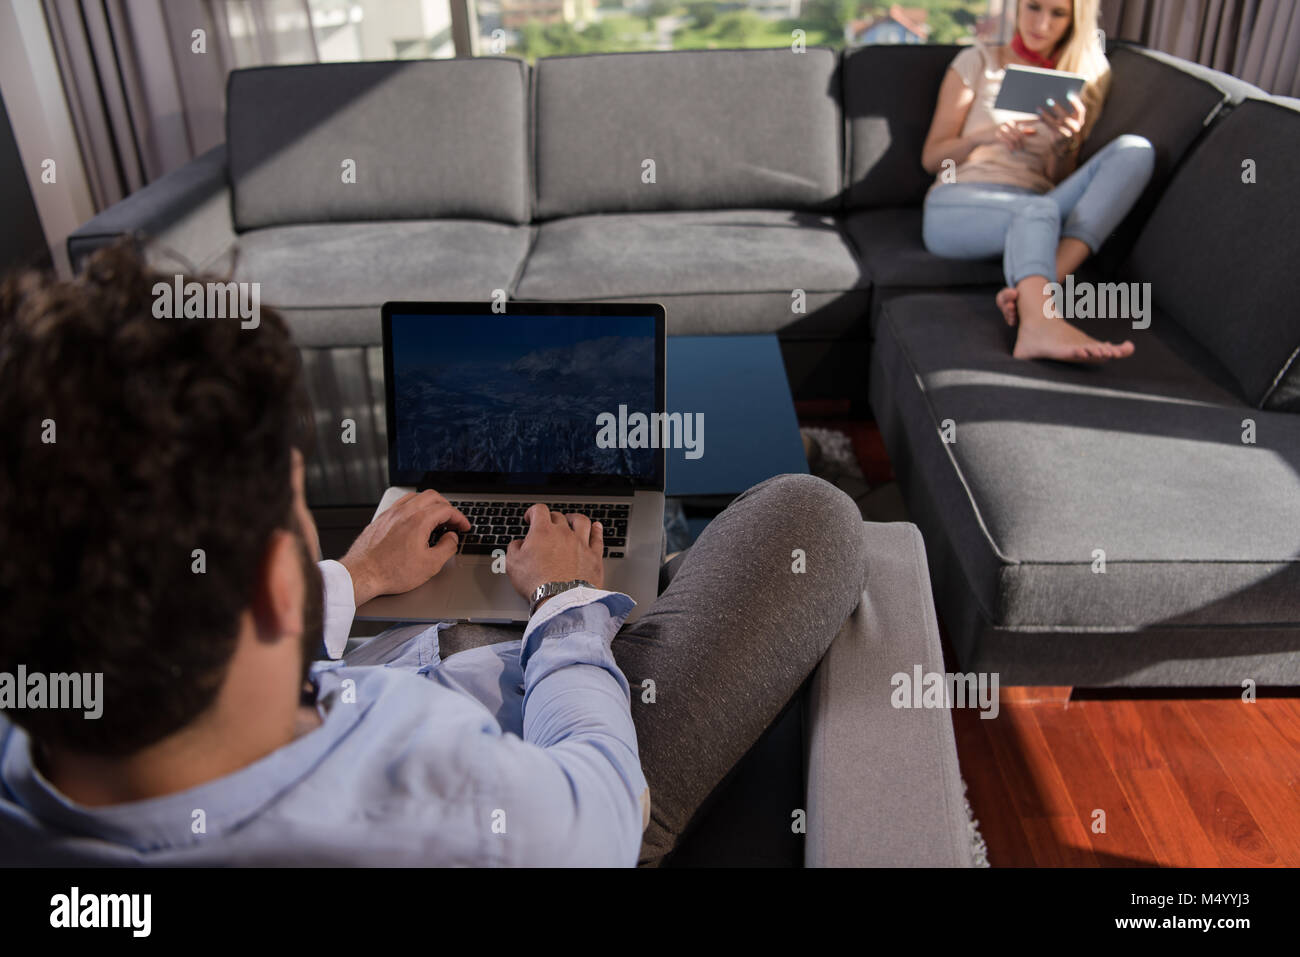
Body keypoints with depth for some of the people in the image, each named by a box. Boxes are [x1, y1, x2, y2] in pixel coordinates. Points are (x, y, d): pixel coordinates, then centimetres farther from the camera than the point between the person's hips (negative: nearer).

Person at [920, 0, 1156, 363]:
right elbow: (931, 156, 10)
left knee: (1135, 150, -22)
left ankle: (1030, 290, -42)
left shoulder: (1087, 76, 21)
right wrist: (984, 136, -9)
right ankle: (1042, 324, -65)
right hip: (957, 206, -3)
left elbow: (1060, 182, 16)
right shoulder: (978, 61, 16)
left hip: (1034, 209, 3)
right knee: (1039, 209, -36)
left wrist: (1067, 142, -6)